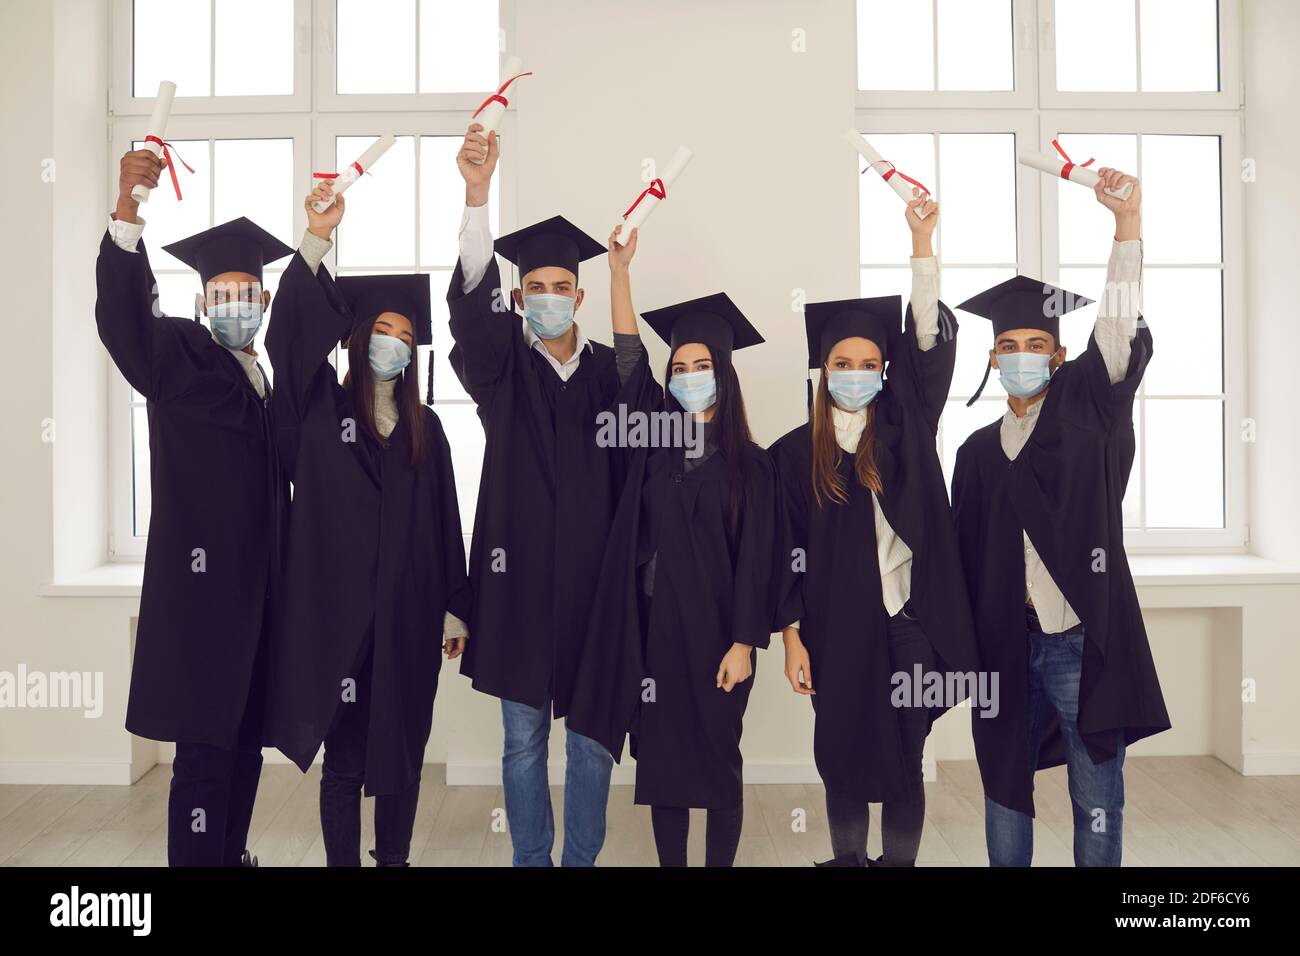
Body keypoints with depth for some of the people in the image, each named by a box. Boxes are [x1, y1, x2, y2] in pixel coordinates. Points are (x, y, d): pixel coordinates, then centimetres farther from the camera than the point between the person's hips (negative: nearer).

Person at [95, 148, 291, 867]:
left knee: (245, 738, 15)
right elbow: (123, 316, -23)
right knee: (205, 746, -3)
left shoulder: (269, 378, 15)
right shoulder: (176, 355, -2)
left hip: (259, 587, 7)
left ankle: (231, 851, 28)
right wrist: (128, 205, -34)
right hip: (201, 584, -6)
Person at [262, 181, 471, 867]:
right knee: (344, 755, 7)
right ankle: (342, 859, 21)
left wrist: (454, 607, 6)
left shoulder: (424, 428, 9)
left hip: (409, 612, 3)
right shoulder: (321, 410, 1)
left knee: (403, 748, 12)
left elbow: (444, 524, 9)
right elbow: (292, 331, -16)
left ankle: (394, 856, 29)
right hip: (338, 610, -3)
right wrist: (317, 239, -26)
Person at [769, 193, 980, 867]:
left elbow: (931, 344, -7)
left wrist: (922, 241, -13)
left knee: (903, 763, 9)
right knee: (843, 760, 11)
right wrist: (792, 635, -3)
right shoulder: (795, 453, 2)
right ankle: (846, 858, 28)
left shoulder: (903, 430, 3)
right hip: (836, 629, 0)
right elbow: (787, 553, 2)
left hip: (908, 623, 0)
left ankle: (900, 860, 25)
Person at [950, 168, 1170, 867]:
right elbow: (964, 554, 10)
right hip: (1005, 646, 3)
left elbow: (1120, 331, -13)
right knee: (1005, 789, 13)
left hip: (1084, 640, -3)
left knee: (1097, 802, 6)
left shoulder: (1088, 415, 1)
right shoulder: (978, 452, 9)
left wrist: (1127, 222, -22)